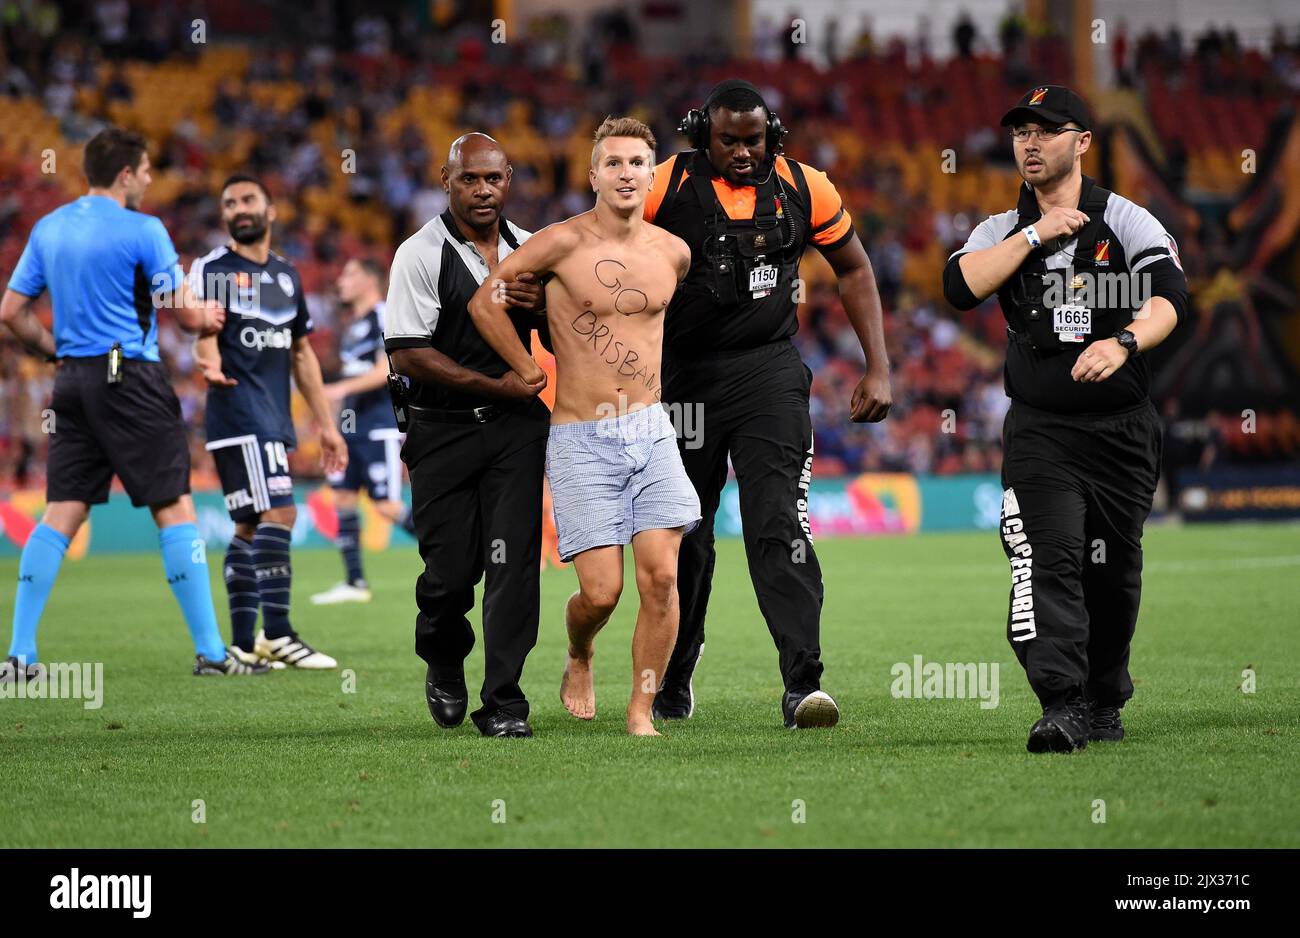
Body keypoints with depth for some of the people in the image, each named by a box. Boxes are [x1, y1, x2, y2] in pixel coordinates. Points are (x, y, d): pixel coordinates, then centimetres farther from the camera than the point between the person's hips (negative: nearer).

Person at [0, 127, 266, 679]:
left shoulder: (48, 229, 10)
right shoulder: (142, 230, -8)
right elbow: (185, 313, -6)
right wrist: (206, 318, 16)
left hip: (74, 384, 6)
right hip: (131, 379, -6)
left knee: (61, 515, 6)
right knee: (175, 510, -2)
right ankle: (210, 652, -3)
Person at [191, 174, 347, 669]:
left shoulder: (287, 276, 17)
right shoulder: (214, 270, -3)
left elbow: (301, 354, 22)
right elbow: (205, 336, -14)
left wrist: (326, 423, 20)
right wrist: (210, 365, -38)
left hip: (275, 419, 7)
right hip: (238, 415, -7)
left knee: (251, 525, 9)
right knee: (278, 514, -17)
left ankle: (243, 642, 11)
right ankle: (276, 633, -17)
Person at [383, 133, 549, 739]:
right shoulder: (421, 255, -6)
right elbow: (408, 354, -12)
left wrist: (542, 307, -5)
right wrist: (495, 386, -11)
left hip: (516, 425, 3)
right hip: (442, 431, -3)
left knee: (513, 560, -9)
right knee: (451, 569, 1)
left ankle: (504, 702, -5)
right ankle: (444, 665, 32)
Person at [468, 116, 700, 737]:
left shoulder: (673, 252, 6)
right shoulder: (563, 243, -8)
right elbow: (484, 301, -2)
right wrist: (531, 376, 2)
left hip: (651, 430, 4)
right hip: (581, 439, -4)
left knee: (661, 576, -8)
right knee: (601, 592, -7)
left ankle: (641, 710, 3)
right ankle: (578, 662, 26)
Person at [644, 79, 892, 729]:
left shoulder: (802, 189, -1)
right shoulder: (668, 187, -7)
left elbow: (854, 270, 12)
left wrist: (878, 369, 6)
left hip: (768, 372, 0)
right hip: (684, 376, 0)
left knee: (778, 526, -15)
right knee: (684, 536, 11)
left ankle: (802, 683, -20)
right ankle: (674, 675, 30)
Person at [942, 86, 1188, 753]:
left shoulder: (1128, 222, 0)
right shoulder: (1004, 231, 9)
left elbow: (1168, 297, -17)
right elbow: (960, 287, -10)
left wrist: (1123, 343, -37)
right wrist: (1036, 234, -12)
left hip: (1123, 429, 0)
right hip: (1039, 431, 0)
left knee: (1112, 573, 6)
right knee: (1050, 555, -18)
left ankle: (1104, 701, 25)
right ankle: (1062, 705, -24)